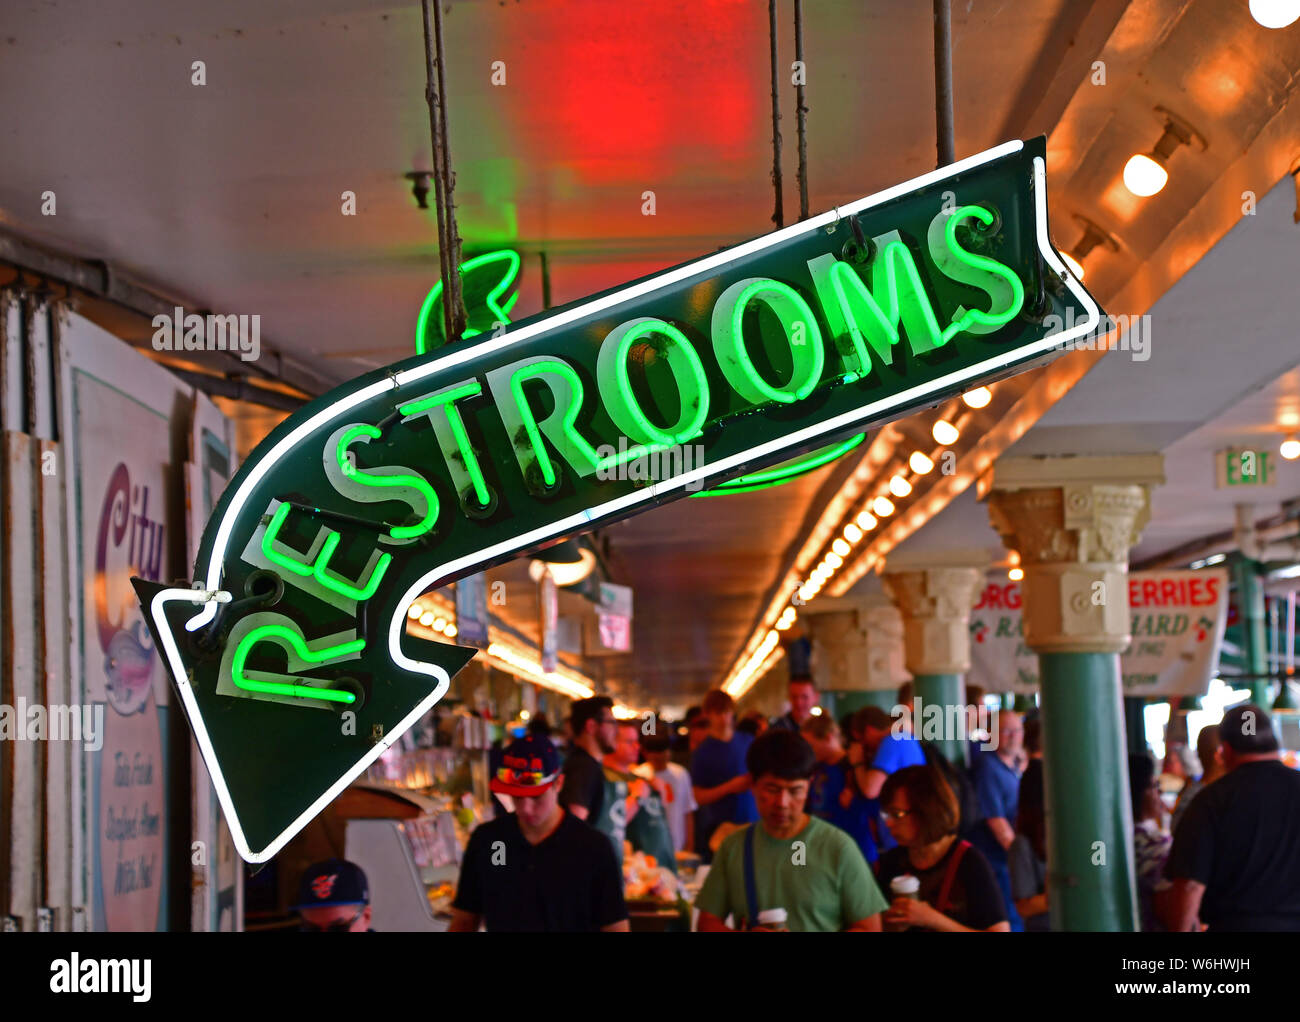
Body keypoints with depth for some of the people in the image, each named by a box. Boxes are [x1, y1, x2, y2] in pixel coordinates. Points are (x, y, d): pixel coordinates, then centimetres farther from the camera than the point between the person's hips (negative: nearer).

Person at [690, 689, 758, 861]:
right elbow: (698, 797, -3)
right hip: (718, 827, -3)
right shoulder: (704, 752, 0)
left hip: (752, 822, 3)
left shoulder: (749, 742, 10)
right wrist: (730, 787, -14)